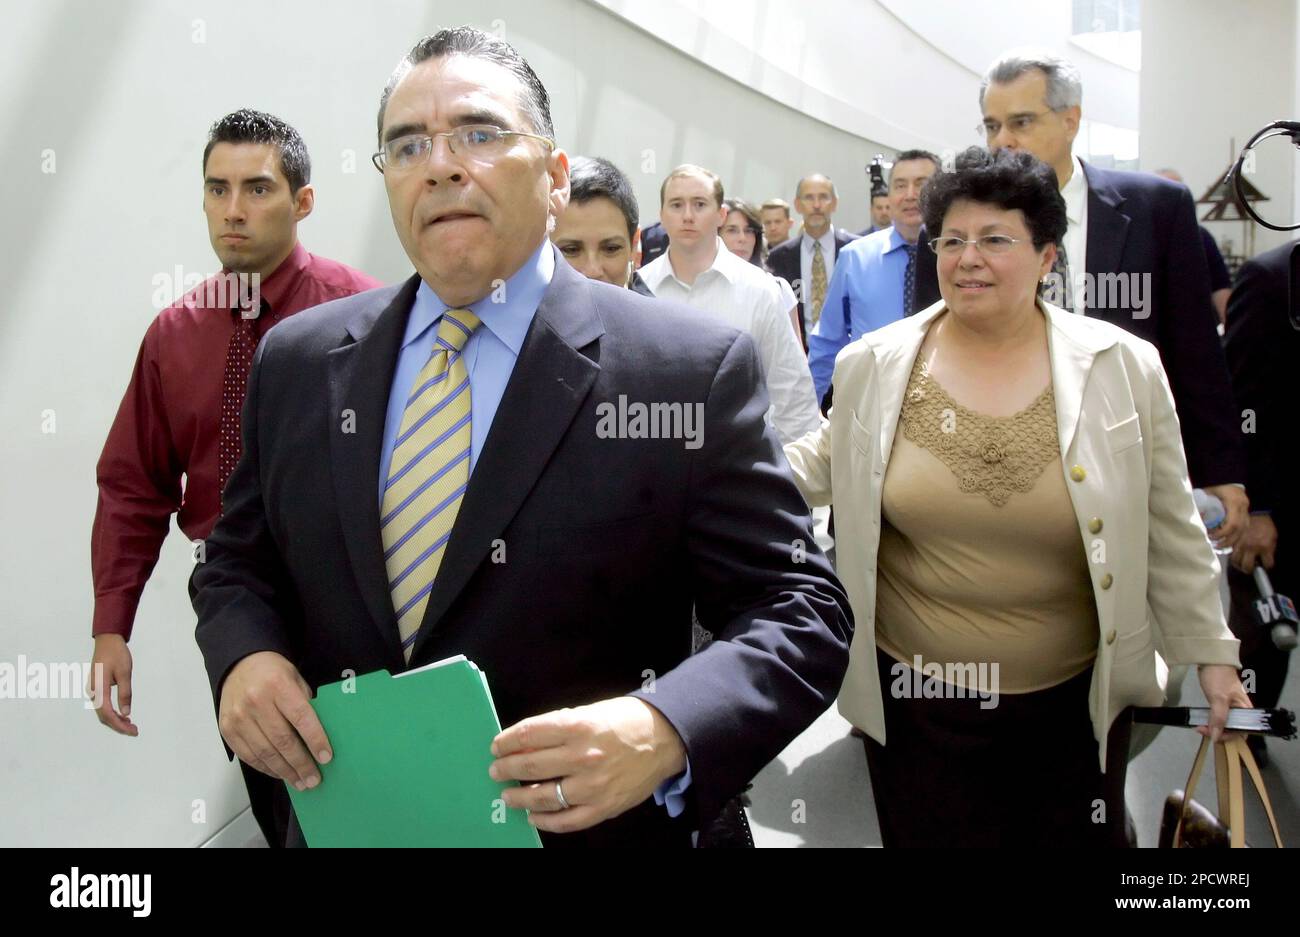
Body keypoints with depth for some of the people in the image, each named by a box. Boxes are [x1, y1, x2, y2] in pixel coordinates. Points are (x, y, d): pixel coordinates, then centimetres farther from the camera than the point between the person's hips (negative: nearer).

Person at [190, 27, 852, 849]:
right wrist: (242, 657, -12)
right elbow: (239, 561, 9)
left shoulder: (691, 371, -14)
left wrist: (667, 732, -30)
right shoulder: (298, 362, -1)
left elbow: (799, 611, -13)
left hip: (587, 824, -3)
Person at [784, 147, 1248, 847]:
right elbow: (825, 462, 11)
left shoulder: (1124, 367, -5)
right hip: (914, 690, 0)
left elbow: (1169, 532, 2)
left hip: (1072, 698, 0)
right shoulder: (872, 365, -5)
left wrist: (1209, 653, 5)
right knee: (930, 835, 13)